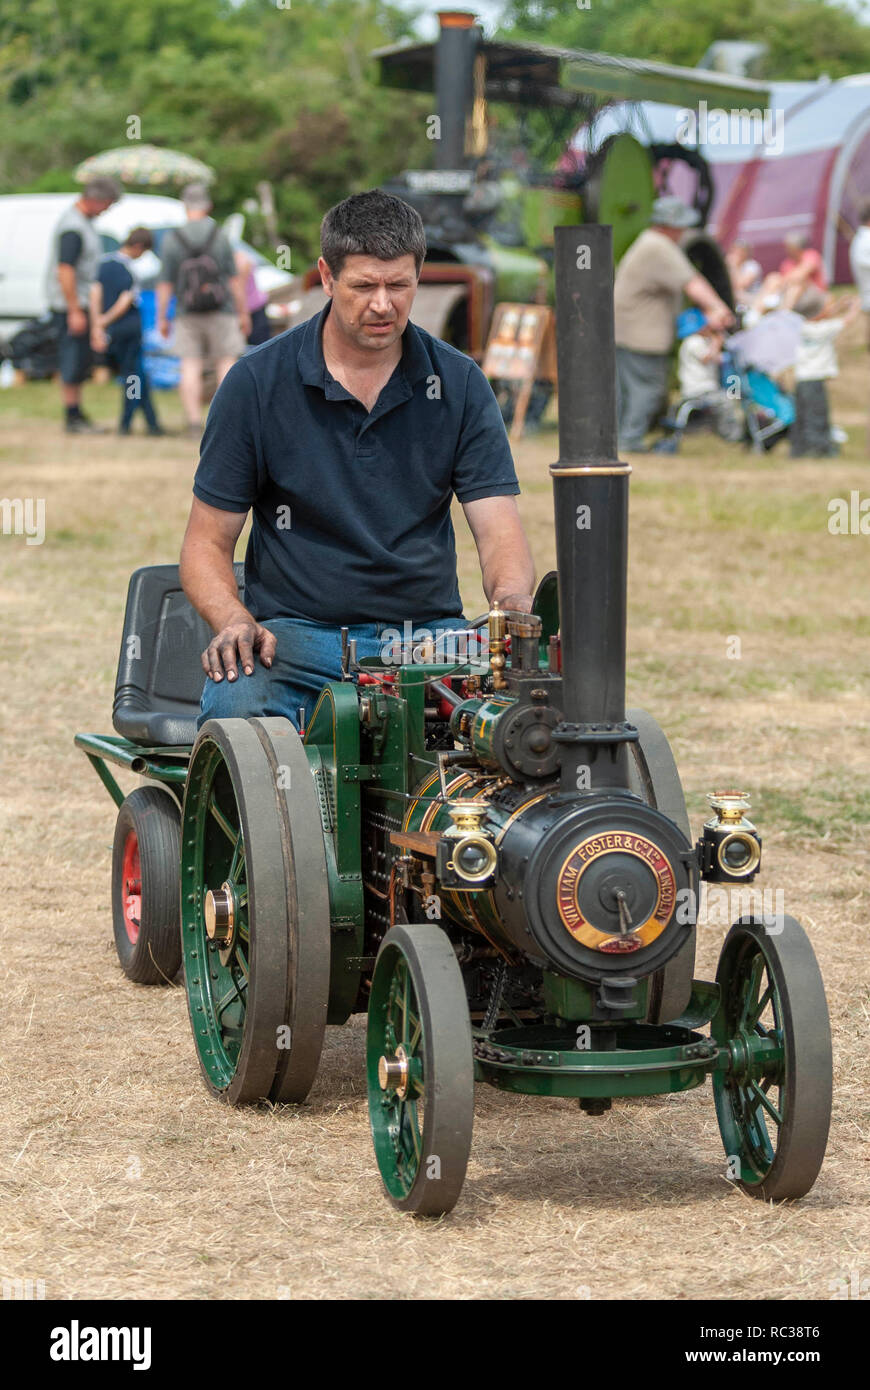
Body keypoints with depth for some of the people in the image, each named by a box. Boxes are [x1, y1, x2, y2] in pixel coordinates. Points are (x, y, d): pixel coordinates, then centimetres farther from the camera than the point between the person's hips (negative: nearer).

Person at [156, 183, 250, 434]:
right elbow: (235, 279, -3)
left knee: (190, 368, 2)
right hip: (221, 313, 0)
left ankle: (194, 421, -5)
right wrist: (243, 313, 6)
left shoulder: (171, 240, -5)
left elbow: (165, 284, -5)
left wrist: (161, 318, 4)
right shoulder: (220, 237, -6)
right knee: (226, 364, 6)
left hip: (187, 316, 0)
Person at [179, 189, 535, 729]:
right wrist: (234, 622, -18)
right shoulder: (258, 381, 1)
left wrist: (512, 603, -23)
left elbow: (499, 529, 1)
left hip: (426, 629, 2)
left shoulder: (458, 383, 7)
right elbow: (207, 544, 4)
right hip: (294, 631, -2)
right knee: (236, 706, -36)